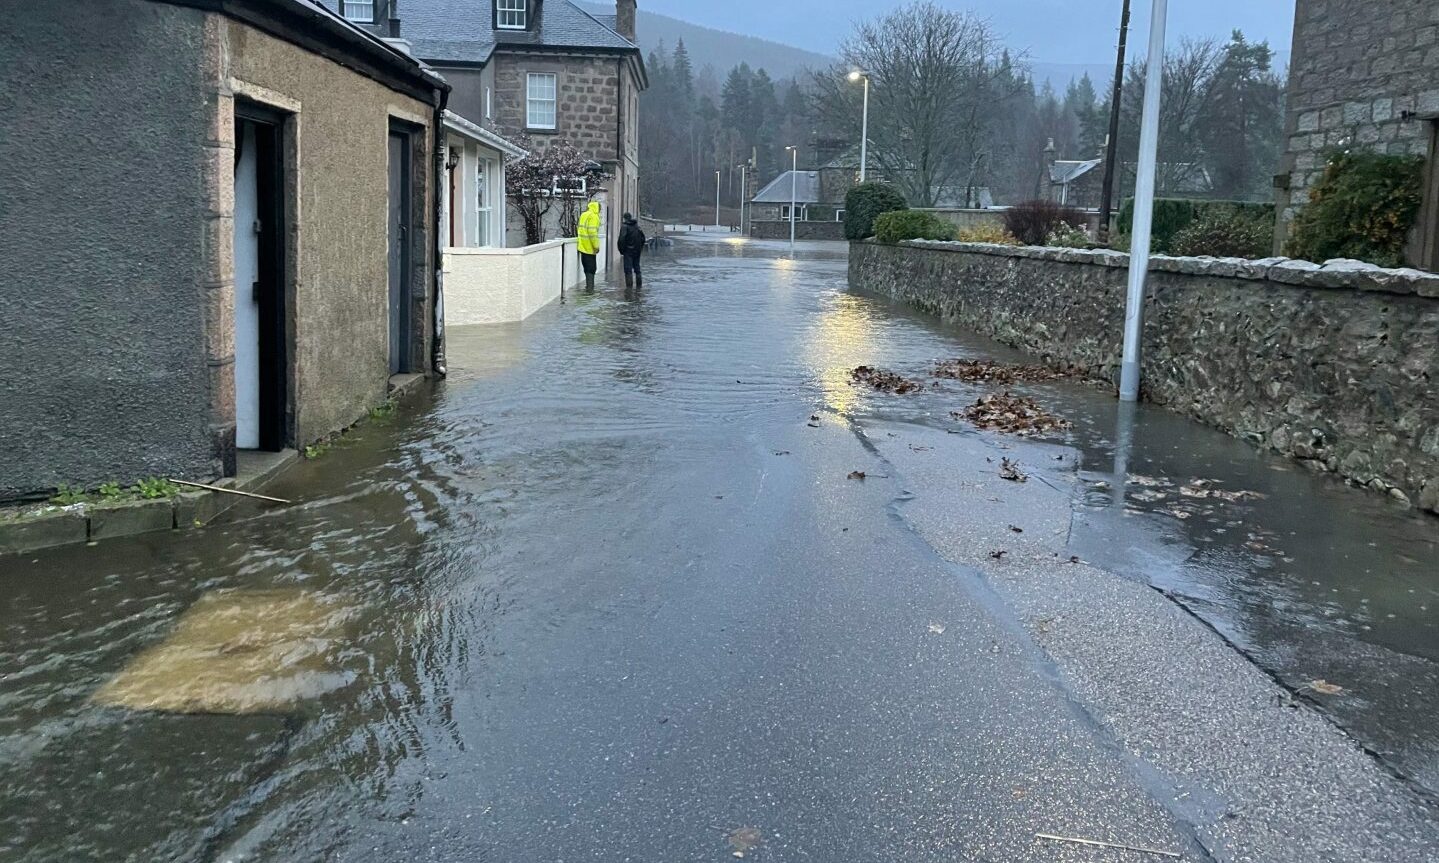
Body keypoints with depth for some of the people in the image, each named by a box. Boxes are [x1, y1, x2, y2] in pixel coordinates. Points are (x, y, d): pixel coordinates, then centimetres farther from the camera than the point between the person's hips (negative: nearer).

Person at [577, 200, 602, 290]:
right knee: (591, 268, -4)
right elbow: (592, 231, -22)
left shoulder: (584, 215, 14)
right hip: (590, 248, -8)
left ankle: (589, 286, 22)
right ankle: (590, 287, -7)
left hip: (583, 246, 8)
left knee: (587, 267, 16)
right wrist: (596, 246, -19)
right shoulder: (593, 216, -14)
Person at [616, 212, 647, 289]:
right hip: (637, 251, 6)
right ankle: (639, 286, 19)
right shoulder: (638, 227, 11)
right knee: (637, 269, 15)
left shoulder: (625, 227, -9)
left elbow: (622, 240, -17)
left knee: (628, 270, -6)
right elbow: (643, 238, 16)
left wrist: (621, 251, -7)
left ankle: (629, 287, -12)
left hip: (628, 251, -6)